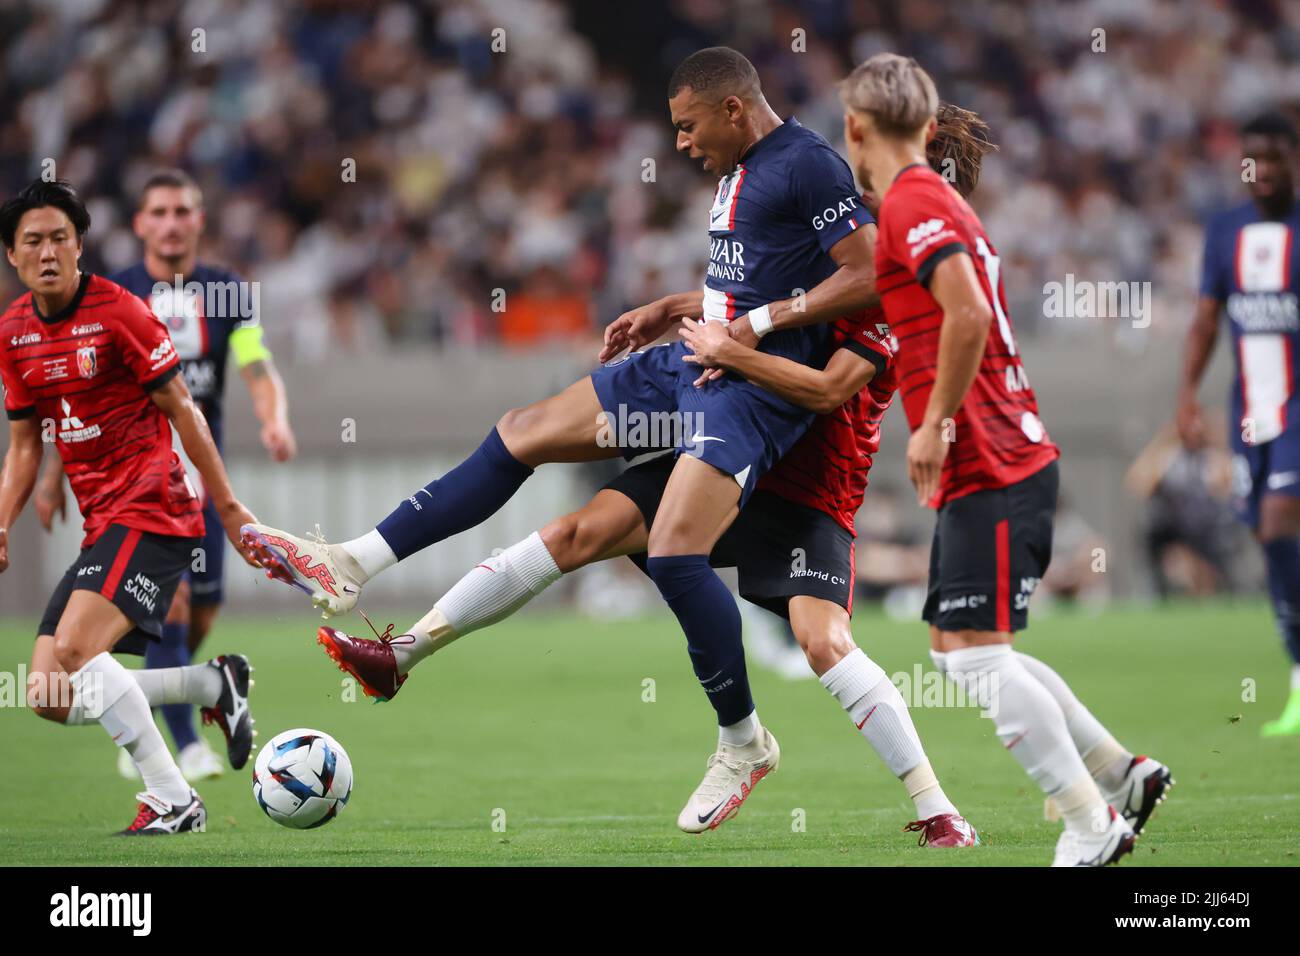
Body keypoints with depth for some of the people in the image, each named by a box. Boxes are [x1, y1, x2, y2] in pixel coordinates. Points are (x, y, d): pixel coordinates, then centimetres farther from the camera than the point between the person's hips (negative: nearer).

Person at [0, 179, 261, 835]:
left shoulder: (118, 311, -10)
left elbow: (181, 409, -6)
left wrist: (229, 507, -7)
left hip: (152, 508, -8)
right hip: (100, 527, 8)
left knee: (73, 651, -27)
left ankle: (173, 801, -19)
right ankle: (215, 684, 16)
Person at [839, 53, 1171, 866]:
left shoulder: (910, 202, -12)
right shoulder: (941, 201, 18)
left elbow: (968, 312, -24)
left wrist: (936, 422, -18)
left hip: (987, 466, -10)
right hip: (1005, 459, 10)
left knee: (975, 655, -10)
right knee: (958, 647, 14)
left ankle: (1093, 824, -8)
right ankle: (1124, 774, 17)